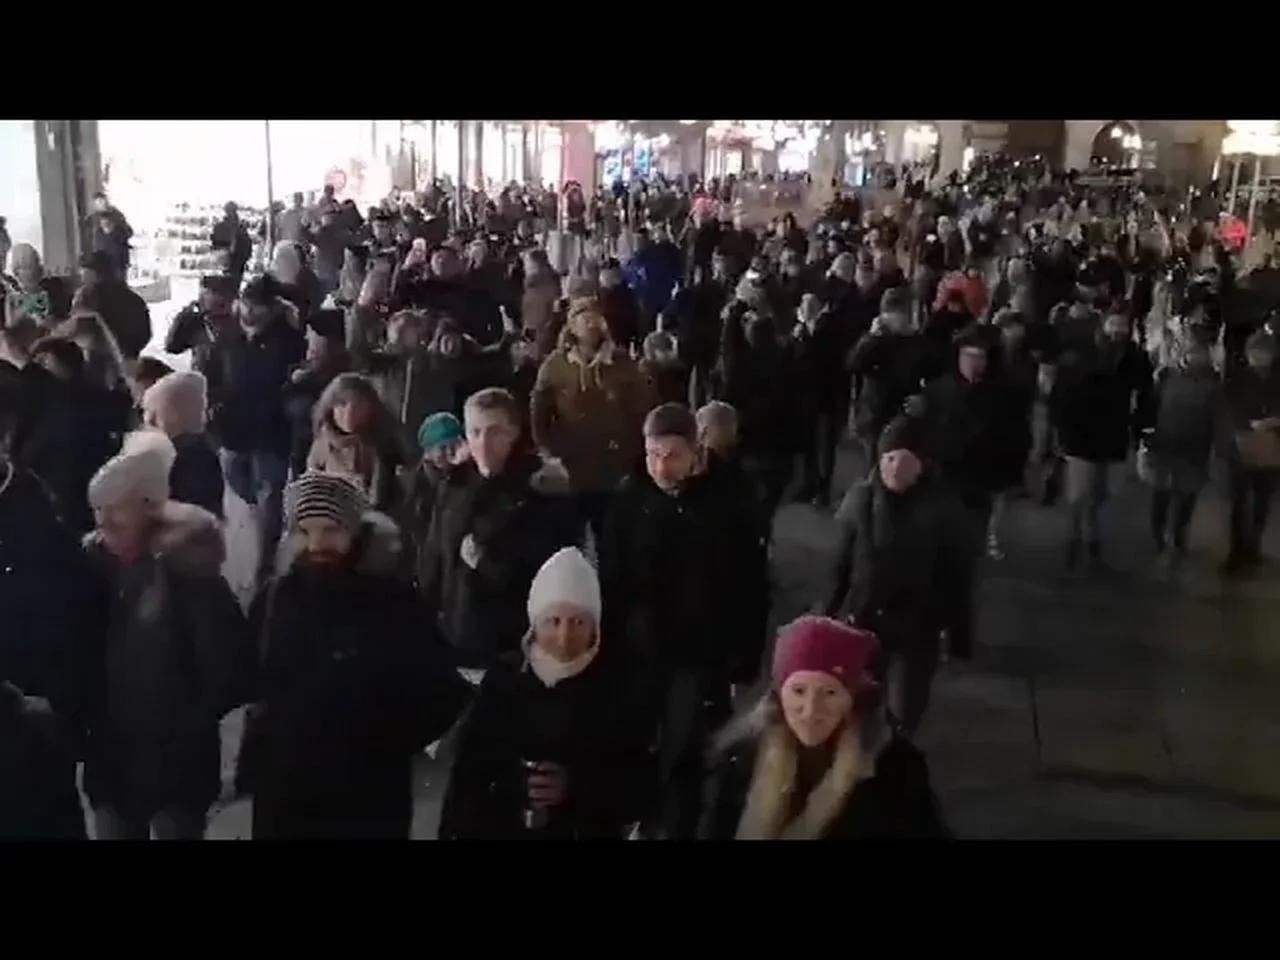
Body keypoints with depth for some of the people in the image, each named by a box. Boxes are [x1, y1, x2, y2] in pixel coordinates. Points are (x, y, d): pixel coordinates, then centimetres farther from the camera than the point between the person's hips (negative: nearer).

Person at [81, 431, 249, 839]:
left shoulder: (186, 571, -14)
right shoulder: (94, 566, -1)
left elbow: (230, 667, -14)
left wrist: (190, 726, -10)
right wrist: (88, 724, 1)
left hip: (176, 762, -4)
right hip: (109, 760, 4)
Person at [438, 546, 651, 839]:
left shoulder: (615, 690, -8)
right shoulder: (505, 677, -5)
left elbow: (636, 791, -6)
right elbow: (468, 773, 0)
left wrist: (575, 789, -21)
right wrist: (455, 832, -4)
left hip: (586, 833, -1)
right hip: (501, 829, 1)